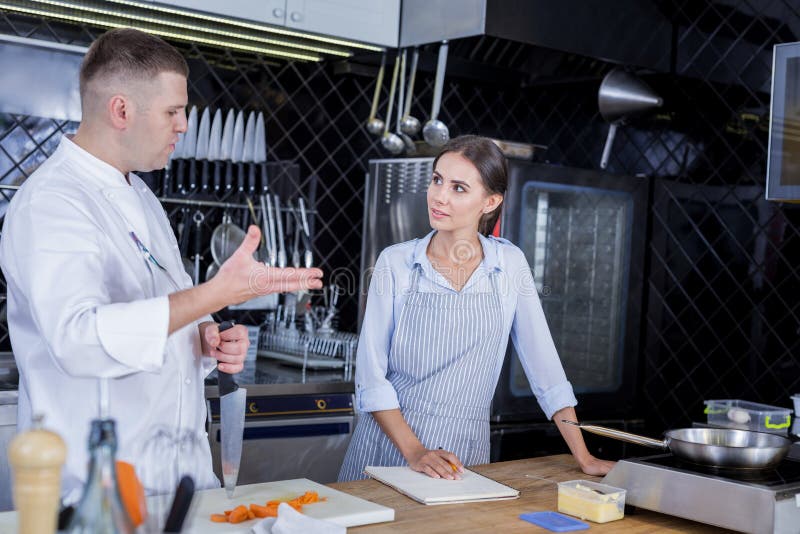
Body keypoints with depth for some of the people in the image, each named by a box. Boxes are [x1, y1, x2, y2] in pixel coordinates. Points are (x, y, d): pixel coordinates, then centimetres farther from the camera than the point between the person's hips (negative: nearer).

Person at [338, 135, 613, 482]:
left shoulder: (510, 265, -1)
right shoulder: (395, 263, -5)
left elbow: (544, 366, 2)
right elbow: (371, 374, -5)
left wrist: (585, 459, -1)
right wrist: (414, 451, -15)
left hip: (465, 451, 1)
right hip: (389, 442, -1)